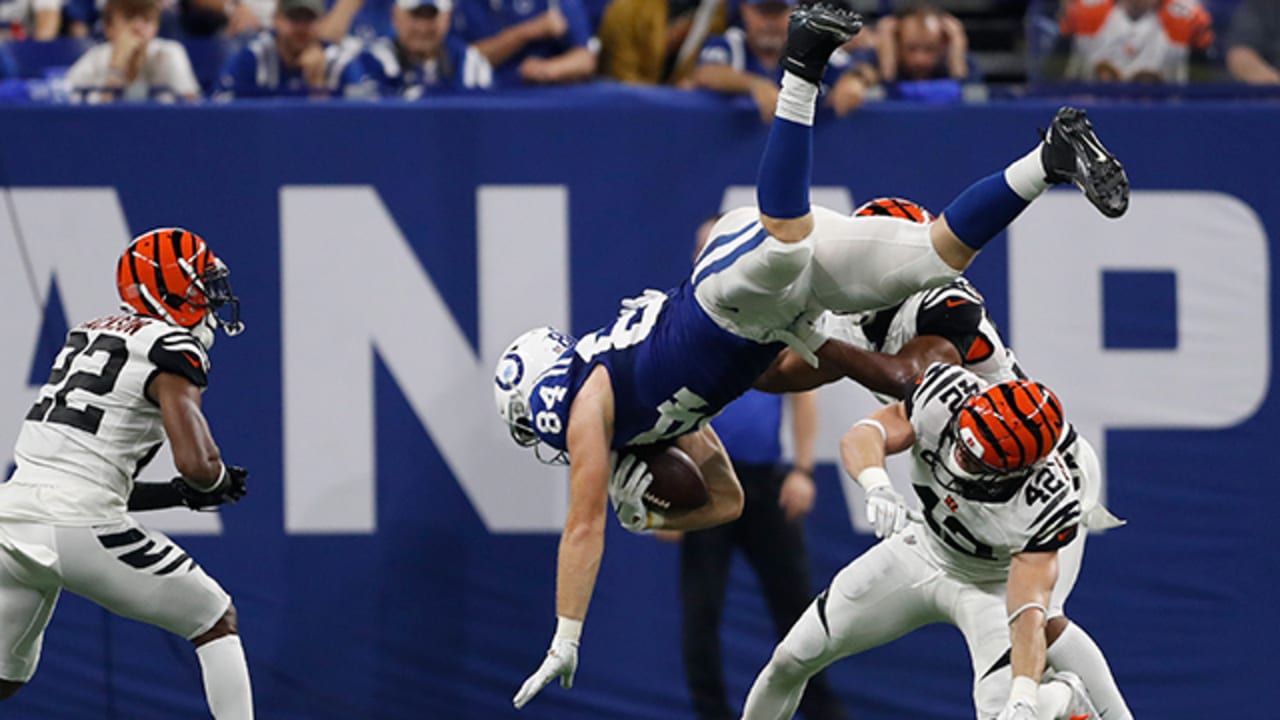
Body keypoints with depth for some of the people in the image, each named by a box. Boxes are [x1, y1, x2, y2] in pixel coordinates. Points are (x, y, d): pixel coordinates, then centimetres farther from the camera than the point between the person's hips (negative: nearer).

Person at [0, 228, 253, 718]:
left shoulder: (89, 335, 23)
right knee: (217, 620, 11)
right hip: (79, 528, -7)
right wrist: (217, 482, 9)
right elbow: (197, 465, -15)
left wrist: (180, 494, 19)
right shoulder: (171, 350, -3)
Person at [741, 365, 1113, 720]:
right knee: (792, 659, 1)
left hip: (994, 582, -4)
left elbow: (1028, 613, -37)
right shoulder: (946, 395, -31)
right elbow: (861, 436, -34)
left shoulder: (1046, 503, -37)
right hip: (924, 548, 4)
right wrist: (877, 486, -55)